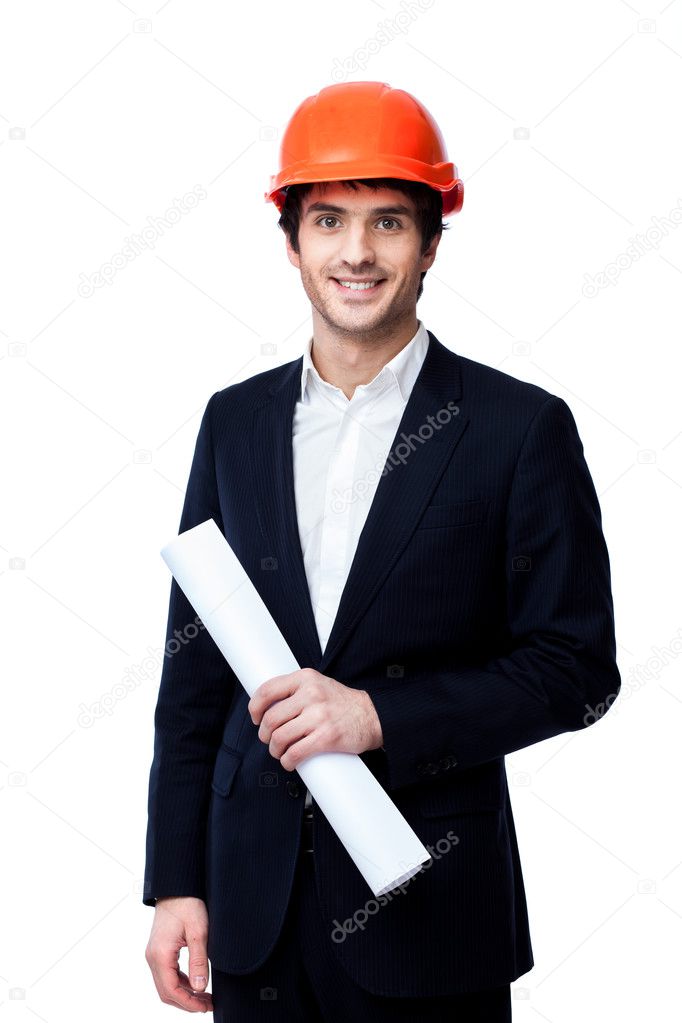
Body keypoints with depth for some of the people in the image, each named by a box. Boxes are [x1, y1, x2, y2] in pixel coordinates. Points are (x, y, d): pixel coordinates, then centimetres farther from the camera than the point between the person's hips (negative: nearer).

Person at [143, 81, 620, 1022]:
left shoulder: (521, 427, -7)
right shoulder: (235, 421, 4)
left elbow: (577, 668, -7)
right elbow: (194, 670, 6)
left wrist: (379, 715, -19)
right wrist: (176, 881, 4)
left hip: (427, 904, -3)